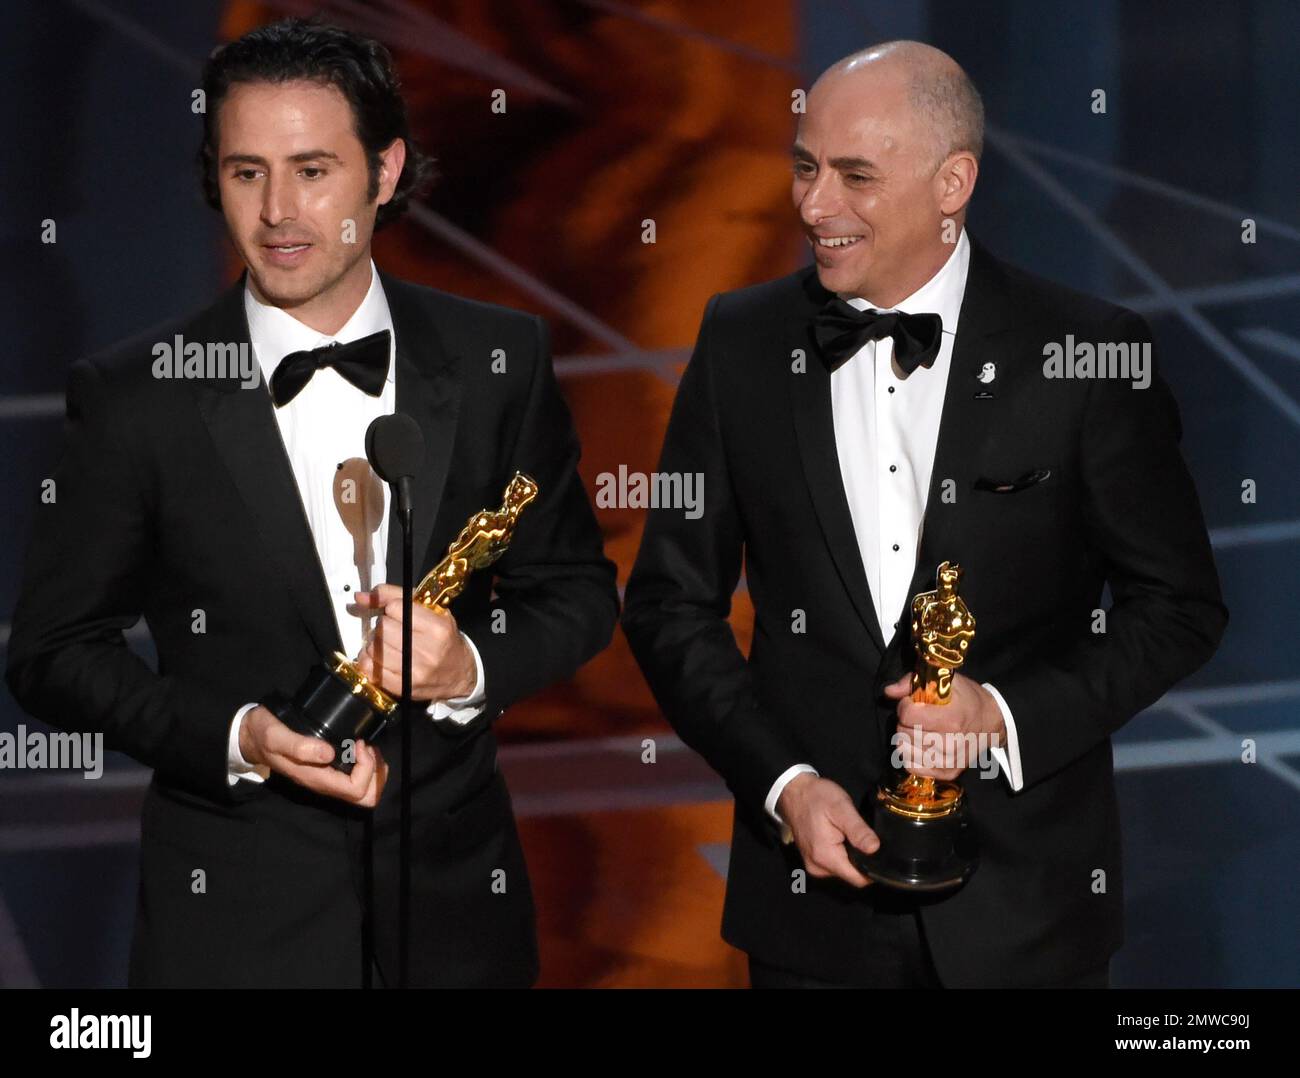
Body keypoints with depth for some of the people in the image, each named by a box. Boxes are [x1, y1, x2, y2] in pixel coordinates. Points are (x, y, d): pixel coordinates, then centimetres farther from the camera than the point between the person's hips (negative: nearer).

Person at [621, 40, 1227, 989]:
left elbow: (1181, 607, -1)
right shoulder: (742, 341, 0)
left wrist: (1008, 715, -14)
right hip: (814, 880, 2)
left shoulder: (1087, 348, -7)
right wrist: (782, 783, -7)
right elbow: (672, 602, 4)